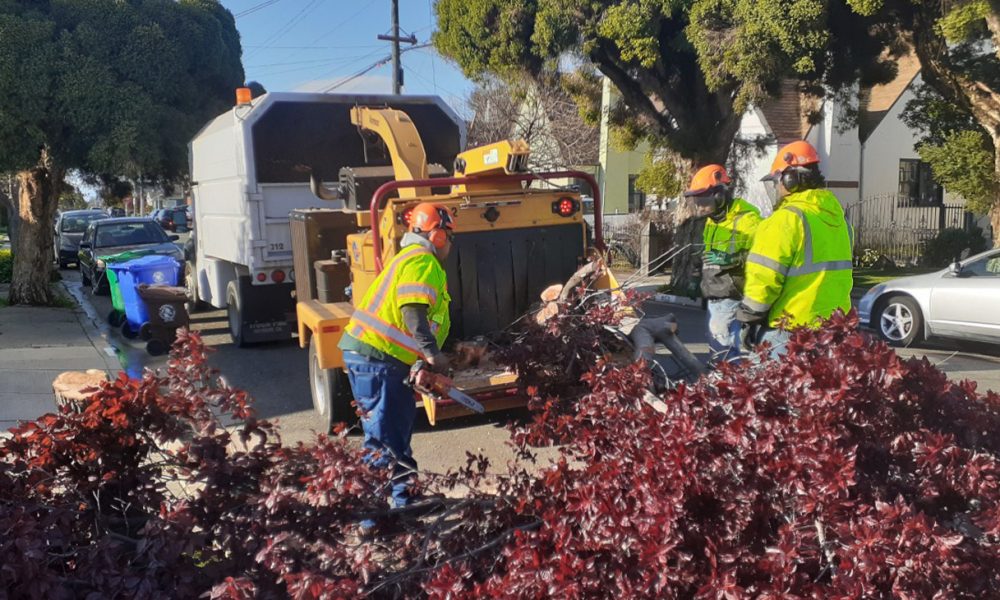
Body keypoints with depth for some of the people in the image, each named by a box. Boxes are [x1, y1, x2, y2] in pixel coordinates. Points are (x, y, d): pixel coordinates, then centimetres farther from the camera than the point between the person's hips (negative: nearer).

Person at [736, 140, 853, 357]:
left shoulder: (786, 219, -15)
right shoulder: (835, 215, 12)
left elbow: (763, 278, -18)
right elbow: (835, 268, 17)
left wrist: (748, 319, -6)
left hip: (790, 331, -8)